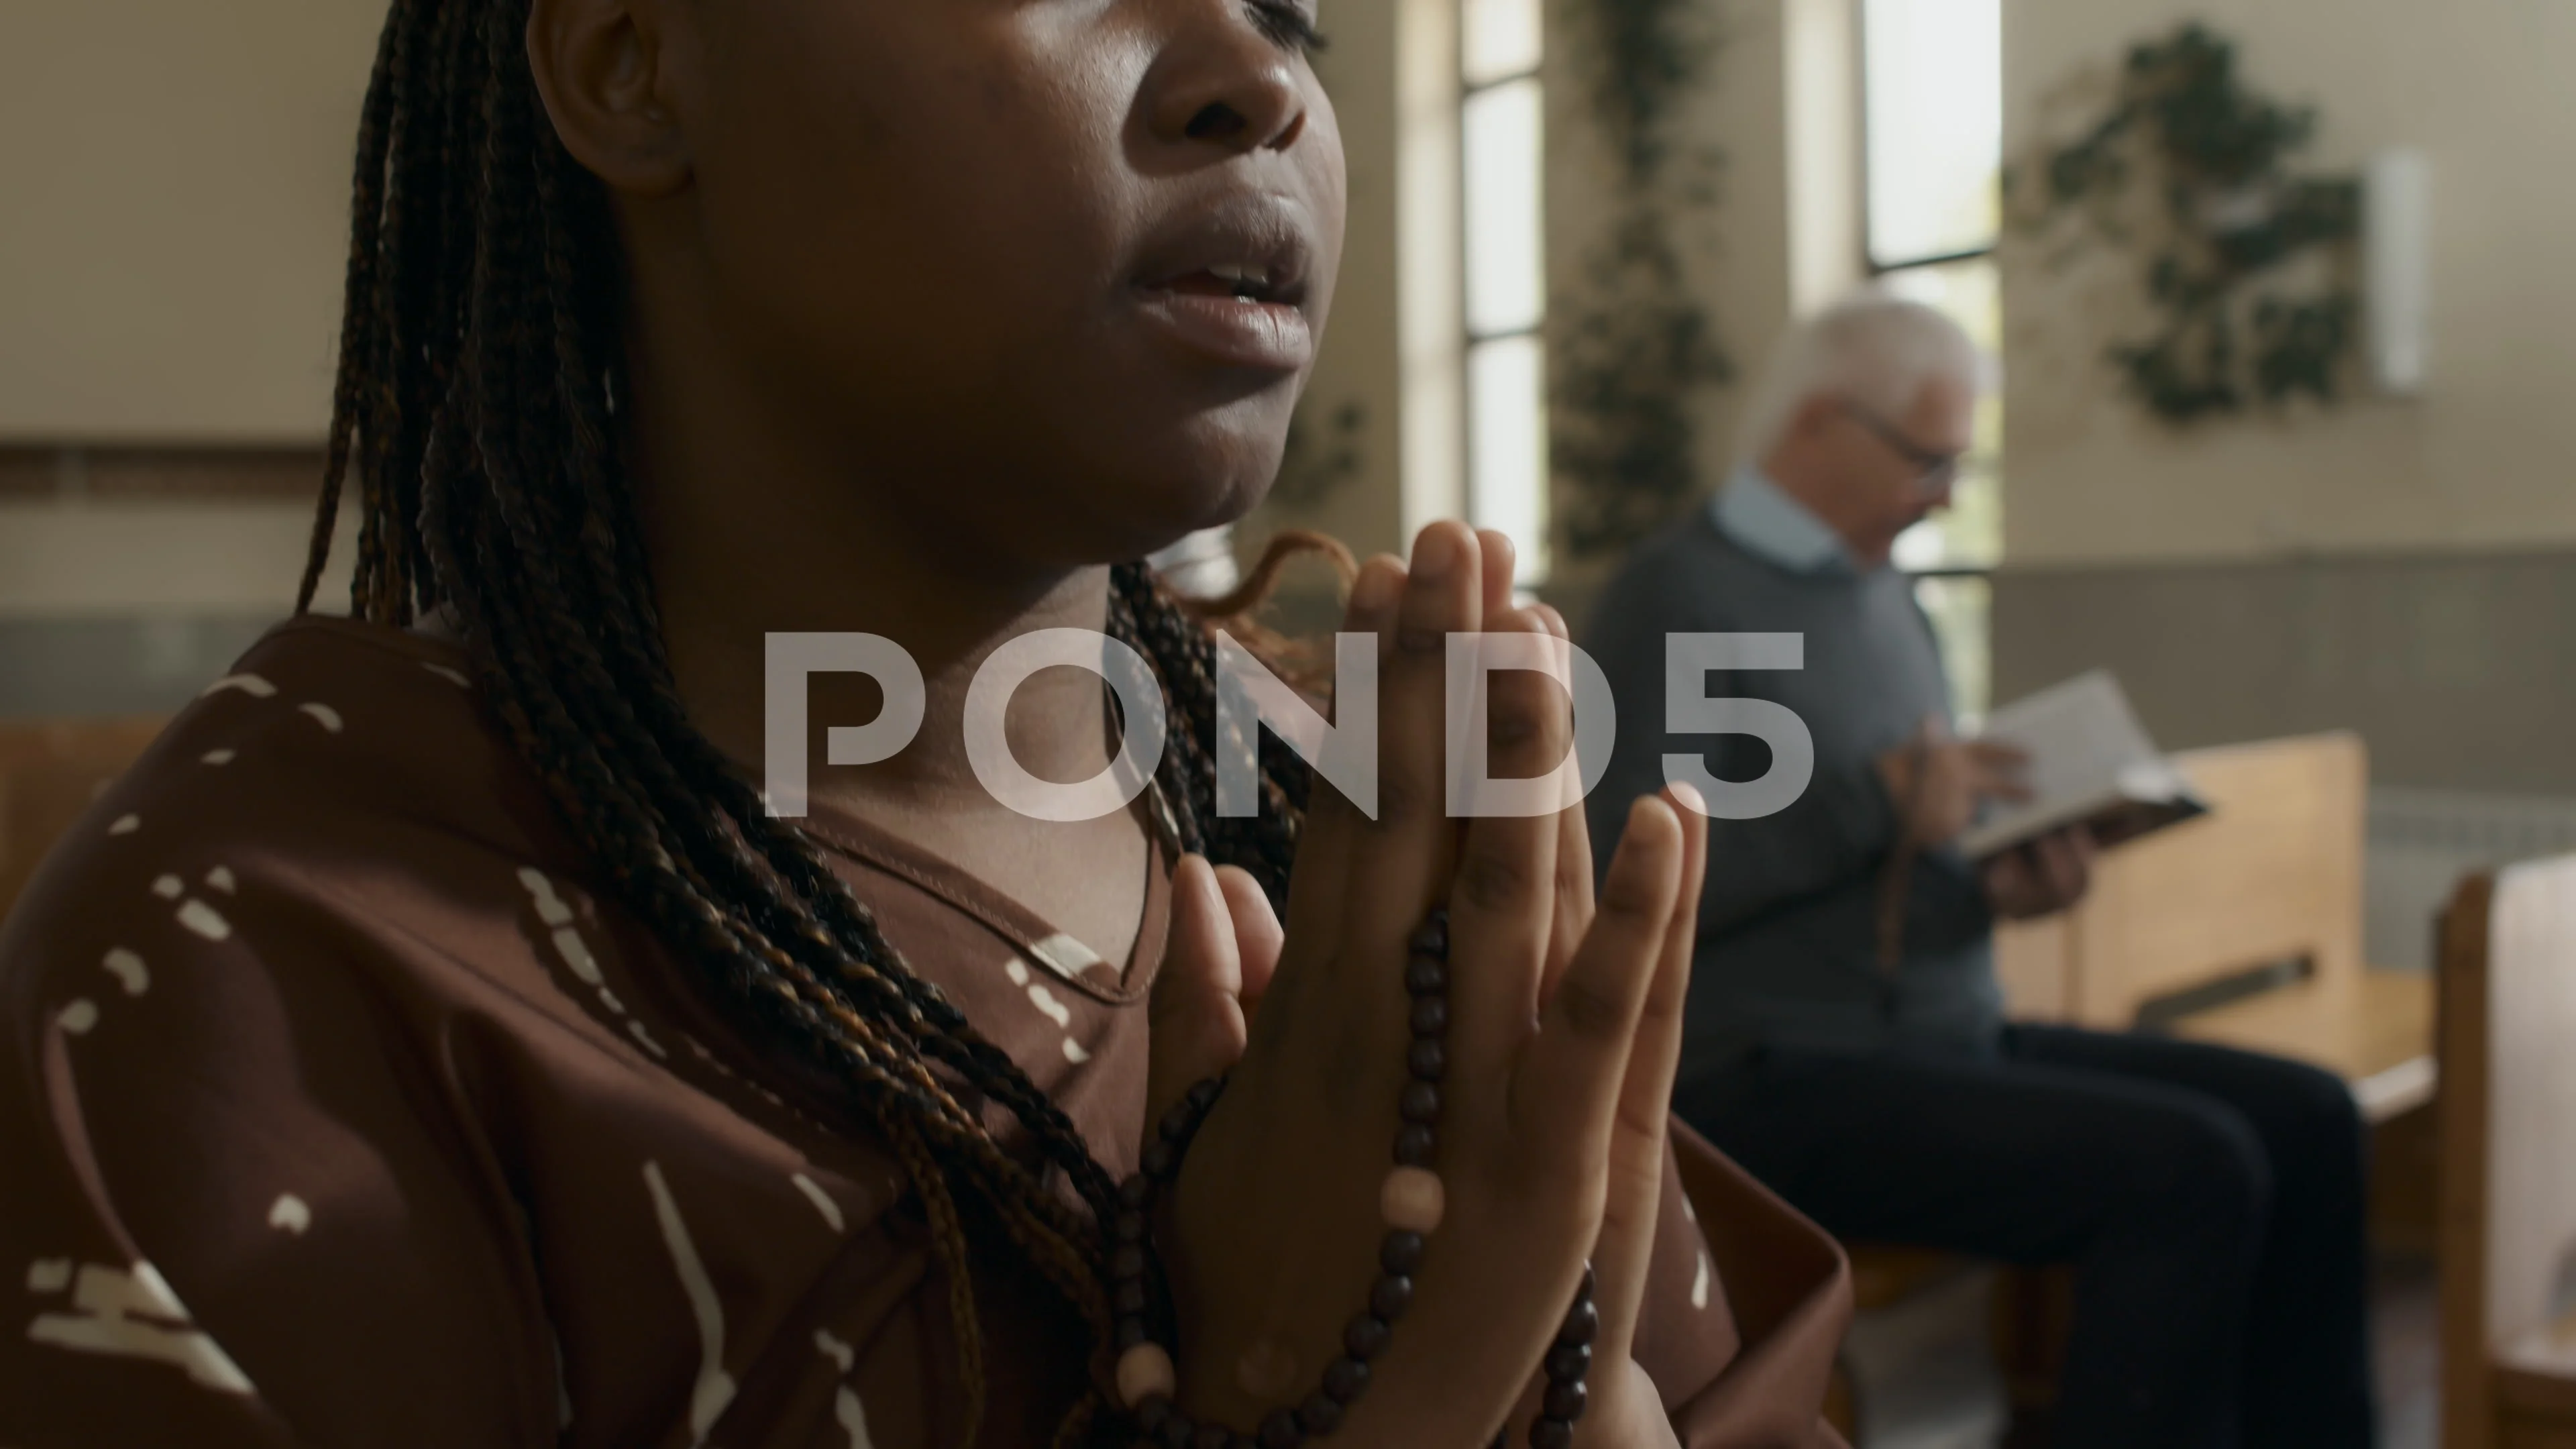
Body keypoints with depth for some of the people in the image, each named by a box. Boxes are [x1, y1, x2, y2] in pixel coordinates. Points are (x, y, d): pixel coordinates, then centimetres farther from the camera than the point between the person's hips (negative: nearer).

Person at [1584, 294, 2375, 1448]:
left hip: (1943, 1036, 9)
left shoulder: (1883, 595, 14)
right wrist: (1878, 804, -22)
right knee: (2190, 1173, -22)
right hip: (1777, 1081, -9)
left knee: (2306, 1122, 3)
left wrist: (2005, 882, -2)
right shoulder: (1674, 601, -12)